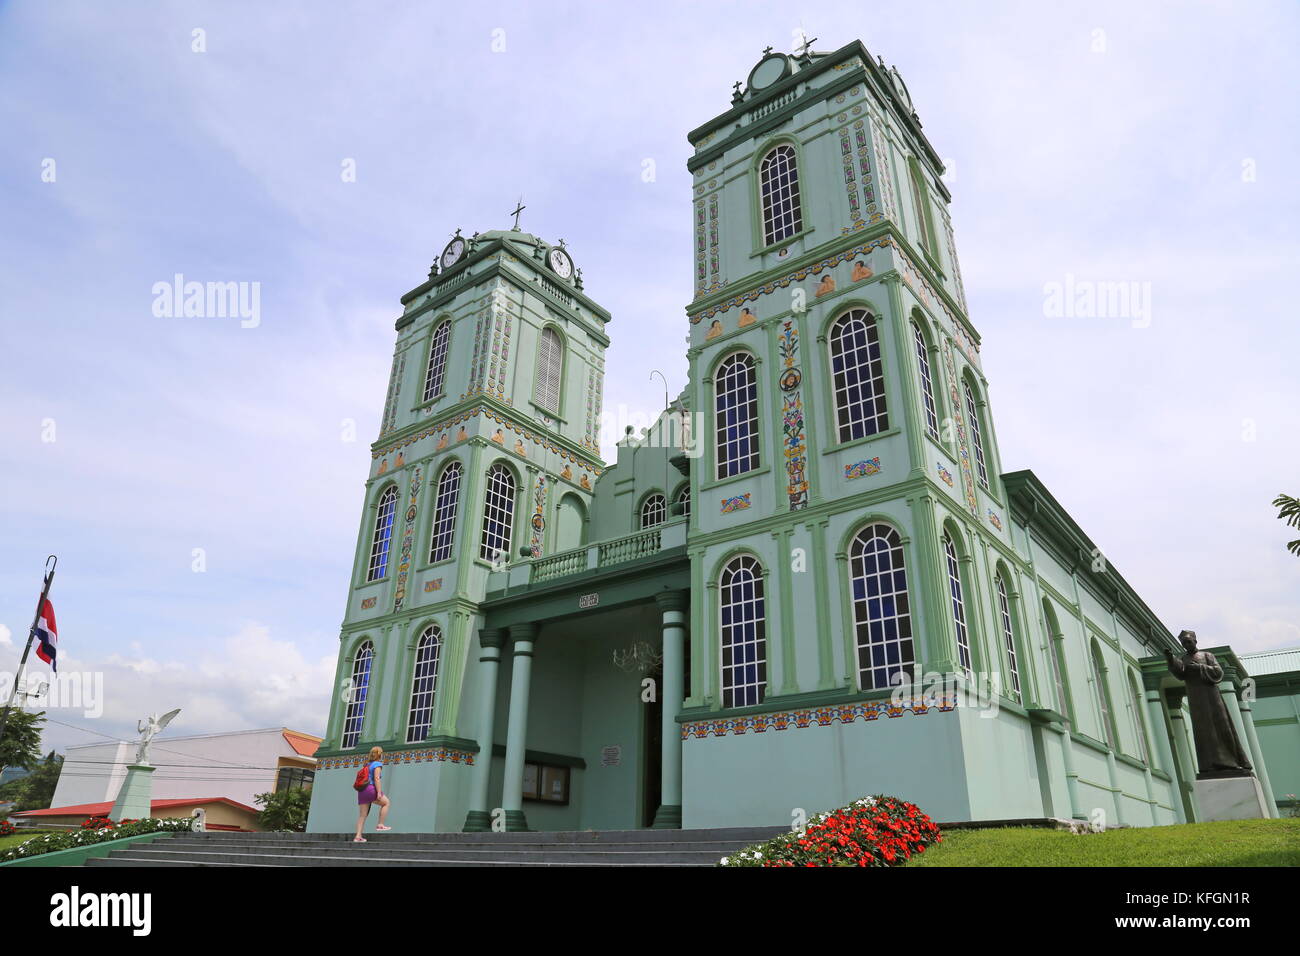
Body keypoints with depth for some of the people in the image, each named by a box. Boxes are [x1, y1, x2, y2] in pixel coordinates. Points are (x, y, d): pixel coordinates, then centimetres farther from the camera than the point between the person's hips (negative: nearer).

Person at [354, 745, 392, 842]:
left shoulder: (368, 764, 23)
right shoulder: (377, 764, -3)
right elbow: (377, 779, -14)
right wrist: (379, 792, -19)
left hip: (362, 790, 8)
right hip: (370, 788, -8)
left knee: (362, 815, 9)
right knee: (386, 802, 11)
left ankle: (358, 836, 6)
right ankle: (380, 824, 7)